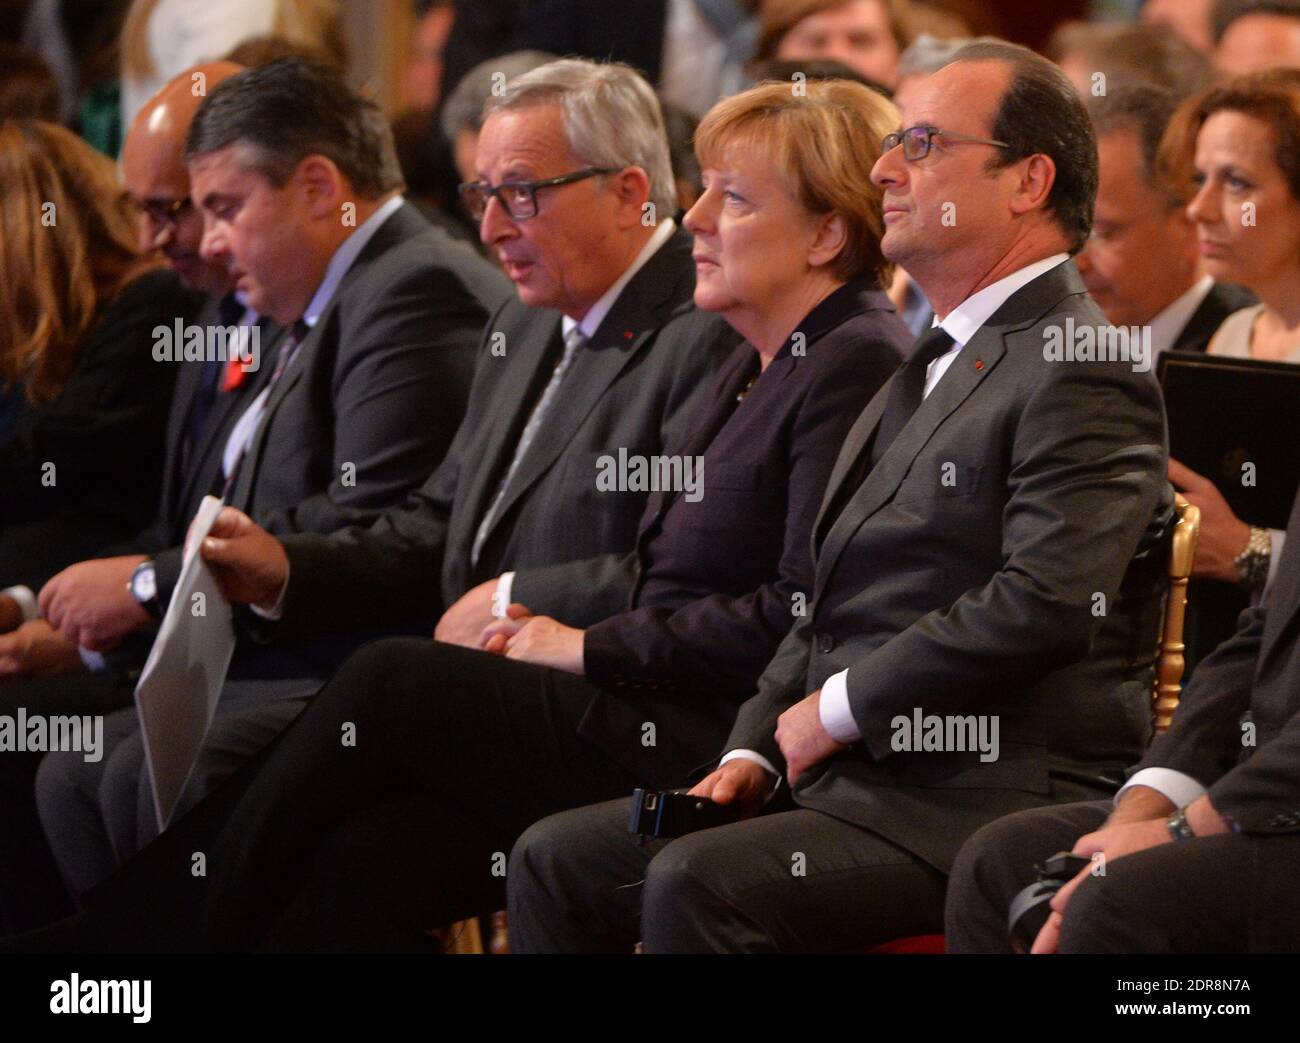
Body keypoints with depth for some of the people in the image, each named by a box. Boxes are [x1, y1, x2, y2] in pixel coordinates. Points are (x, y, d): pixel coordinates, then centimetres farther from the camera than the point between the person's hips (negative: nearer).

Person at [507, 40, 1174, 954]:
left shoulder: (1082, 374, -10)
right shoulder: (933, 368, 23)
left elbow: (1043, 604, -23)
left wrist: (838, 708, -14)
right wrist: (752, 751, 8)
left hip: (980, 802, -10)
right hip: (841, 776, 10)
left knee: (698, 884, -30)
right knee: (554, 862, -1)